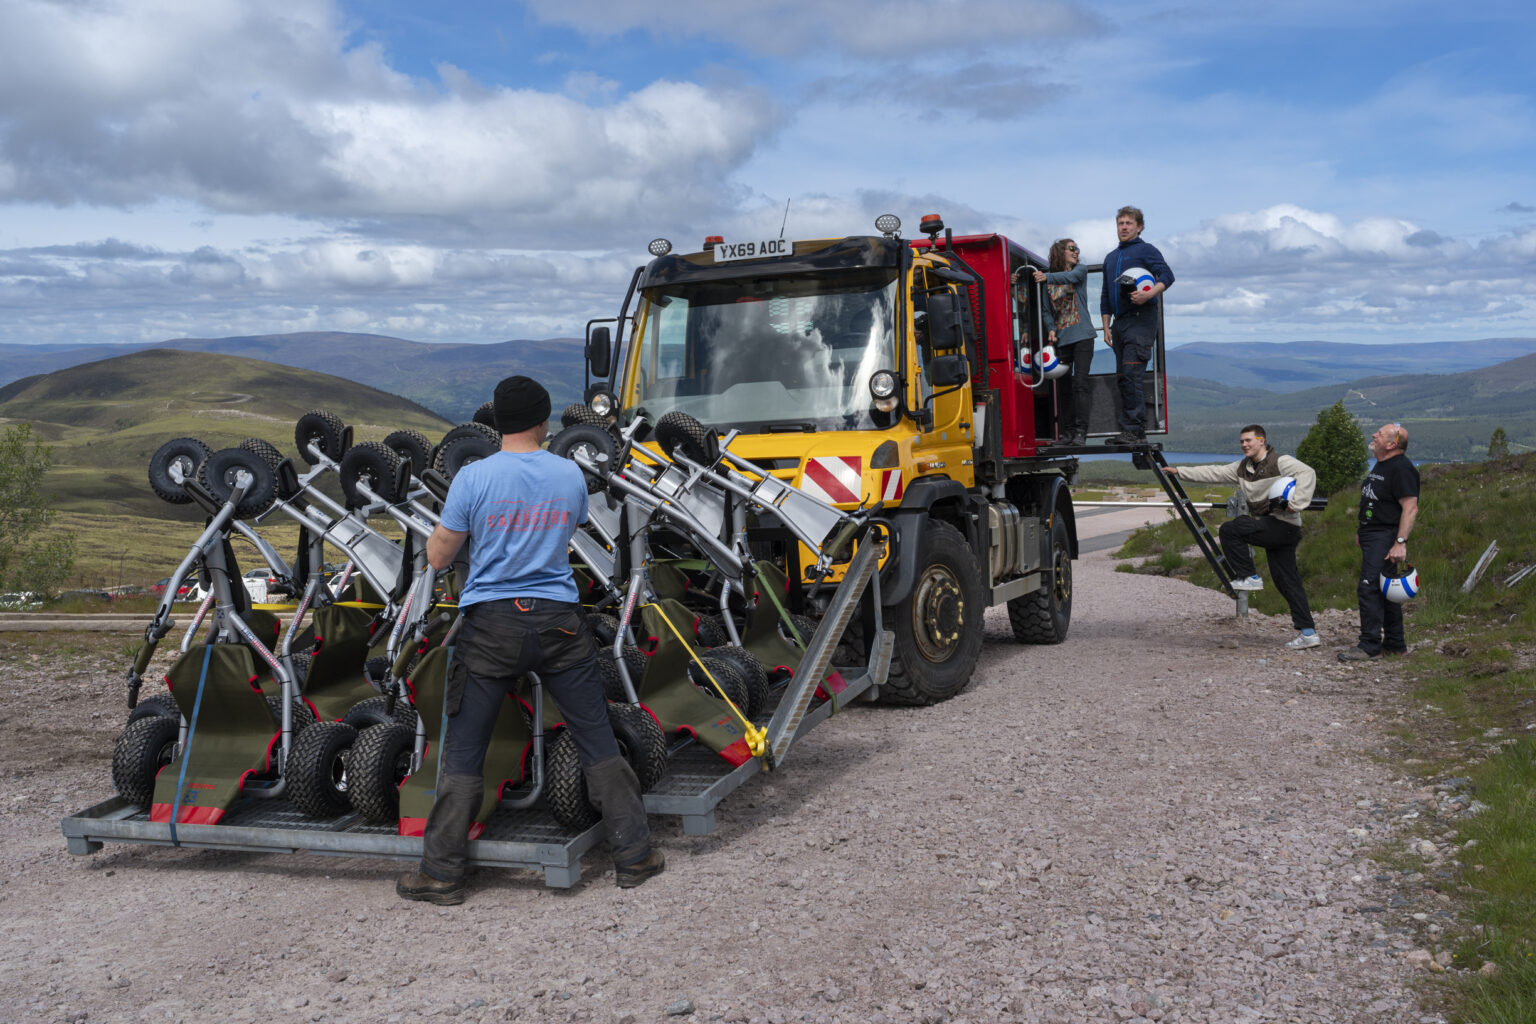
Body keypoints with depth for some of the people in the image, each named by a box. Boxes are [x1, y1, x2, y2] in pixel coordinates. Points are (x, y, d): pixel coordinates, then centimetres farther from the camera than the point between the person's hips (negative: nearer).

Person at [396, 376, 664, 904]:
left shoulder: (473, 477, -7)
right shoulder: (571, 475, 2)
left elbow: (438, 558, -2)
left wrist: (443, 526, 17)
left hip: (492, 623, -2)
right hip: (559, 622, 2)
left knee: (463, 752, 7)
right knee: (597, 739, 11)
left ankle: (441, 874, 11)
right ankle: (634, 856, 16)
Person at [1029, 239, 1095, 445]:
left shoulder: (1080, 270, 6)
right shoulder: (1049, 283, 10)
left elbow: (1070, 277, -17)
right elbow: (1045, 309, 8)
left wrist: (1047, 277, -34)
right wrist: (1051, 329, -10)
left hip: (1082, 336, -2)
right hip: (1060, 339, 3)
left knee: (1080, 383, -9)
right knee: (1064, 386, 4)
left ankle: (1081, 431, -10)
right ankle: (1067, 431, 9)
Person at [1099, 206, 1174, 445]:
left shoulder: (1146, 250, 1)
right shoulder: (1111, 258, 22)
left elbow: (1167, 275, -11)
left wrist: (1150, 293, -29)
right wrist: (1106, 327, 18)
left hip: (1141, 320, -8)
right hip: (1120, 322, 8)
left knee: (1131, 374, -17)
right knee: (1121, 379, 6)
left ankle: (1137, 430, -18)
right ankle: (1127, 431, 9)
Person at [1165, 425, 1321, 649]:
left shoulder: (1280, 462, -9)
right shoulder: (1243, 467, 15)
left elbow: (1307, 473, -21)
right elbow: (1214, 473, 16)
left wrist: (1295, 503, -28)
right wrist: (1180, 471, 14)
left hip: (1284, 525, -9)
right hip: (1271, 529, 9)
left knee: (1229, 530, -15)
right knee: (1287, 582, 6)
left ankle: (1249, 577, -5)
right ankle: (1308, 632, 6)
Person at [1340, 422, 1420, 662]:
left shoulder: (1401, 469, -17)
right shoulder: (1381, 465, 16)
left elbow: (1411, 508, -22)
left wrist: (1400, 543, -28)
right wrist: (1361, 531, 26)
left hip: (1385, 538, -11)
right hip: (1372, 536, 11)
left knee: (1370, 588, -14)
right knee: (1384, 591, 14)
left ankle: (1370, 646, -11)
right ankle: (1395, 644, 21)